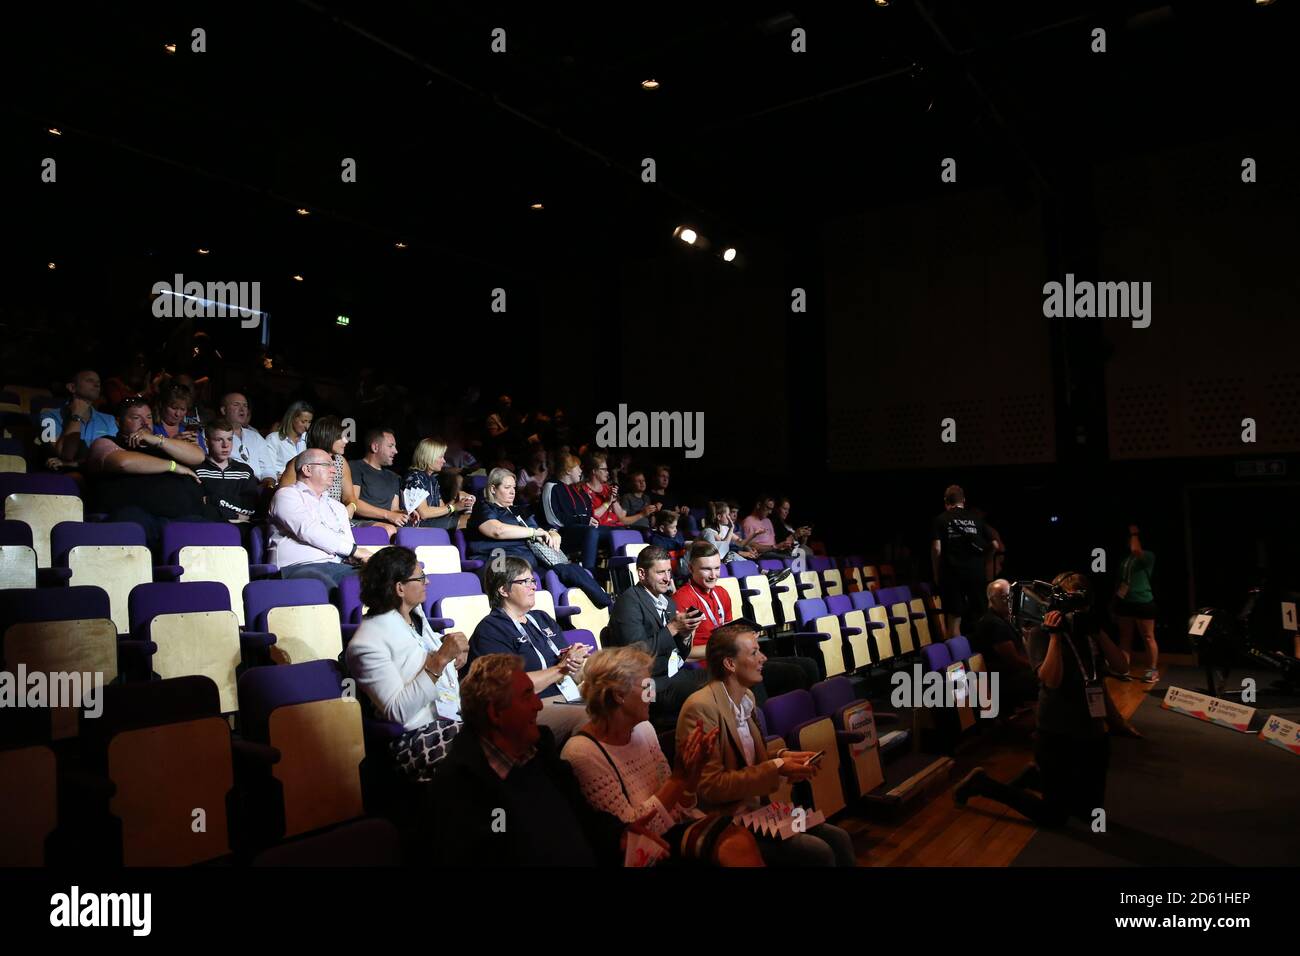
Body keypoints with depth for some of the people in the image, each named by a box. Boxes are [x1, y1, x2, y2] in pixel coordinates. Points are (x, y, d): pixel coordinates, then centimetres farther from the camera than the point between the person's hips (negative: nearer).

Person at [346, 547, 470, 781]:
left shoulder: (415, 615, 14)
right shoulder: (368, 643, -11)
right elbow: (398, 712, -18)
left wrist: (455, 658, 8)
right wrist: (440, 660, -23)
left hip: (457, 716, 8)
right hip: (420, 737, -8)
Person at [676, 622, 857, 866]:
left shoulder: (747, 696, 7)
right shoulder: (701, 707, -21)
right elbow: (711, 787, -22)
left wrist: (781, 756, -1)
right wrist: (776, 768, -21)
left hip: (755, 809, 8)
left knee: (838, 839, -4)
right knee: (818, 853, -18)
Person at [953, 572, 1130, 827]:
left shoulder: (1090, 633, 6)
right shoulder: (1041, 633, -10)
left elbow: (1122, 667, -5)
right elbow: (1051, 680, -22)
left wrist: (1098, 630, -11)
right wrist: (1055, 634, -23)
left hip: (1093, 735, 6)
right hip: (1057, 736, -6)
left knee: (1091, 813, 14)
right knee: (1052, 816, 1)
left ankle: (1037, 776, 33)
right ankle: (982, 783, 15)